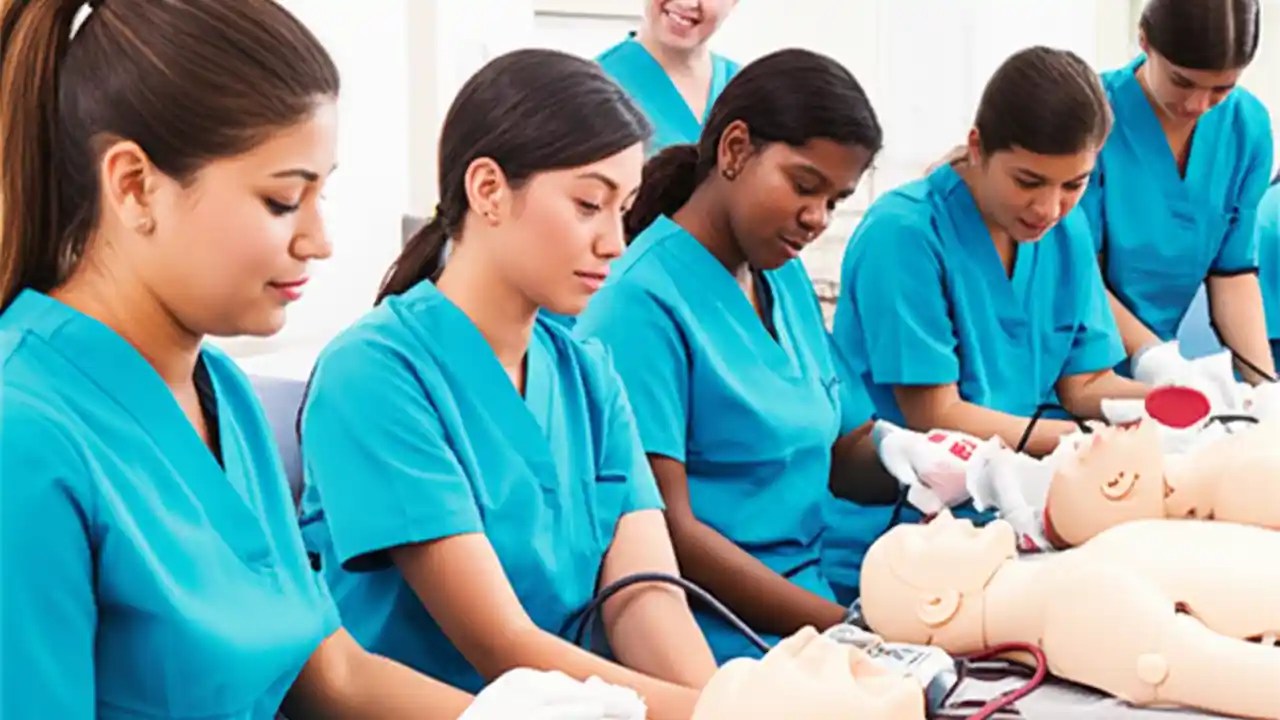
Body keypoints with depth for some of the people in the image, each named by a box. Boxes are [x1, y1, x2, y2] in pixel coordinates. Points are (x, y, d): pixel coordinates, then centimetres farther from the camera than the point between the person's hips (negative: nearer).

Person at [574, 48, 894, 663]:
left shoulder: (789, 279, 10)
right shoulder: (645, 302, -13)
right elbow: (666, 529, -16)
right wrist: (842, 626, -18)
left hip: (805, 611, 8)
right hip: (715, 636, -7)